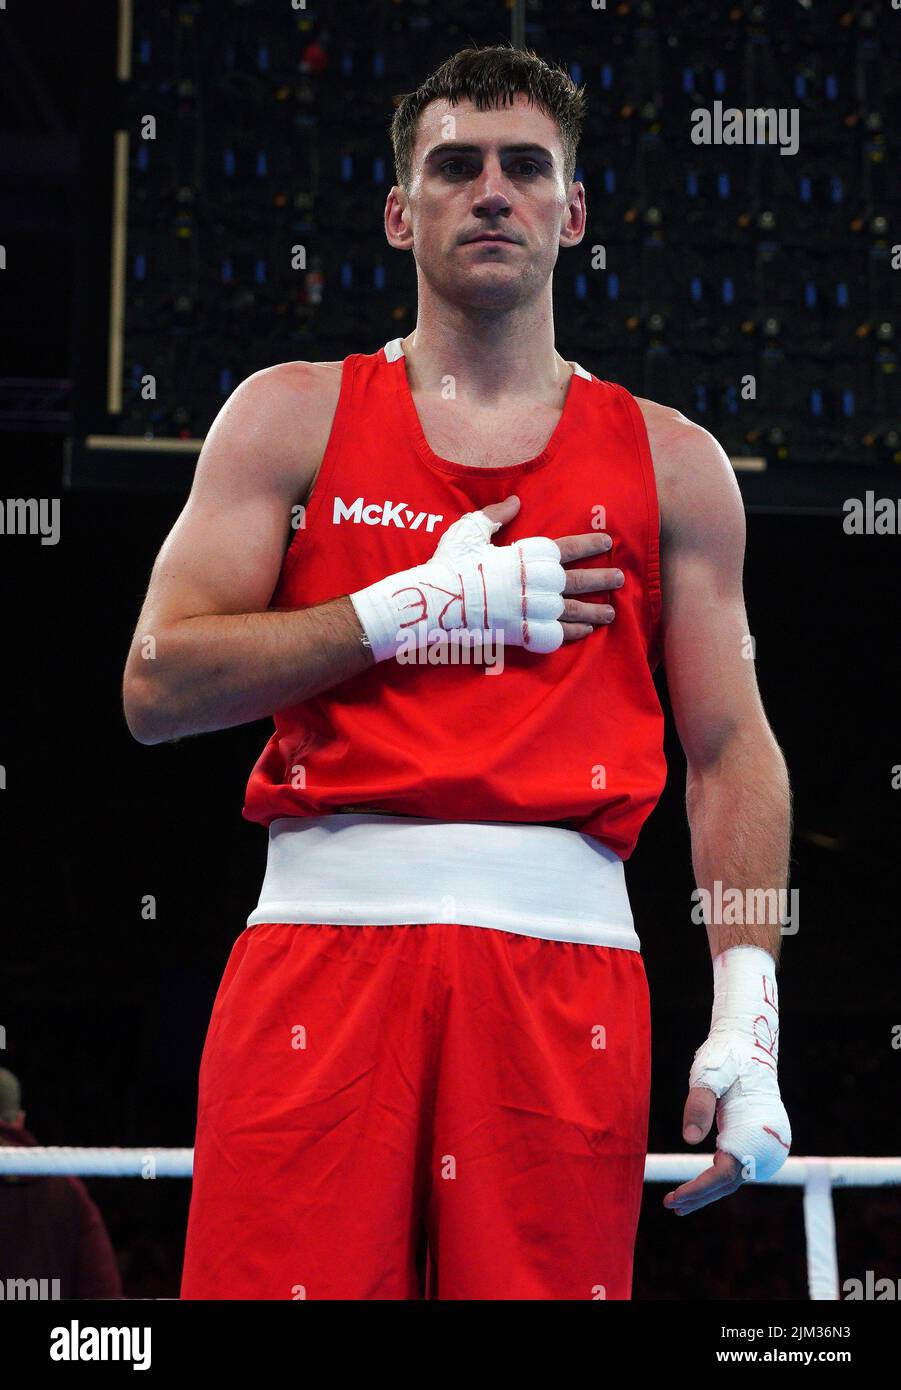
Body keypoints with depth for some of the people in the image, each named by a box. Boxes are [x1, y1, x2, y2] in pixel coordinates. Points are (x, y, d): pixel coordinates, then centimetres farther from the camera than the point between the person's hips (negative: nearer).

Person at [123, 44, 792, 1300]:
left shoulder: (668, 462, 15)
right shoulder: (293, 417, 12)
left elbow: (732, 752, 12)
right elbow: (156, 687, 2)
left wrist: (747, 1014, 1)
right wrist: (417, 607, -4)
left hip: (564, 949, 1)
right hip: (326, 932, -1)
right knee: (285, 1278, -8)